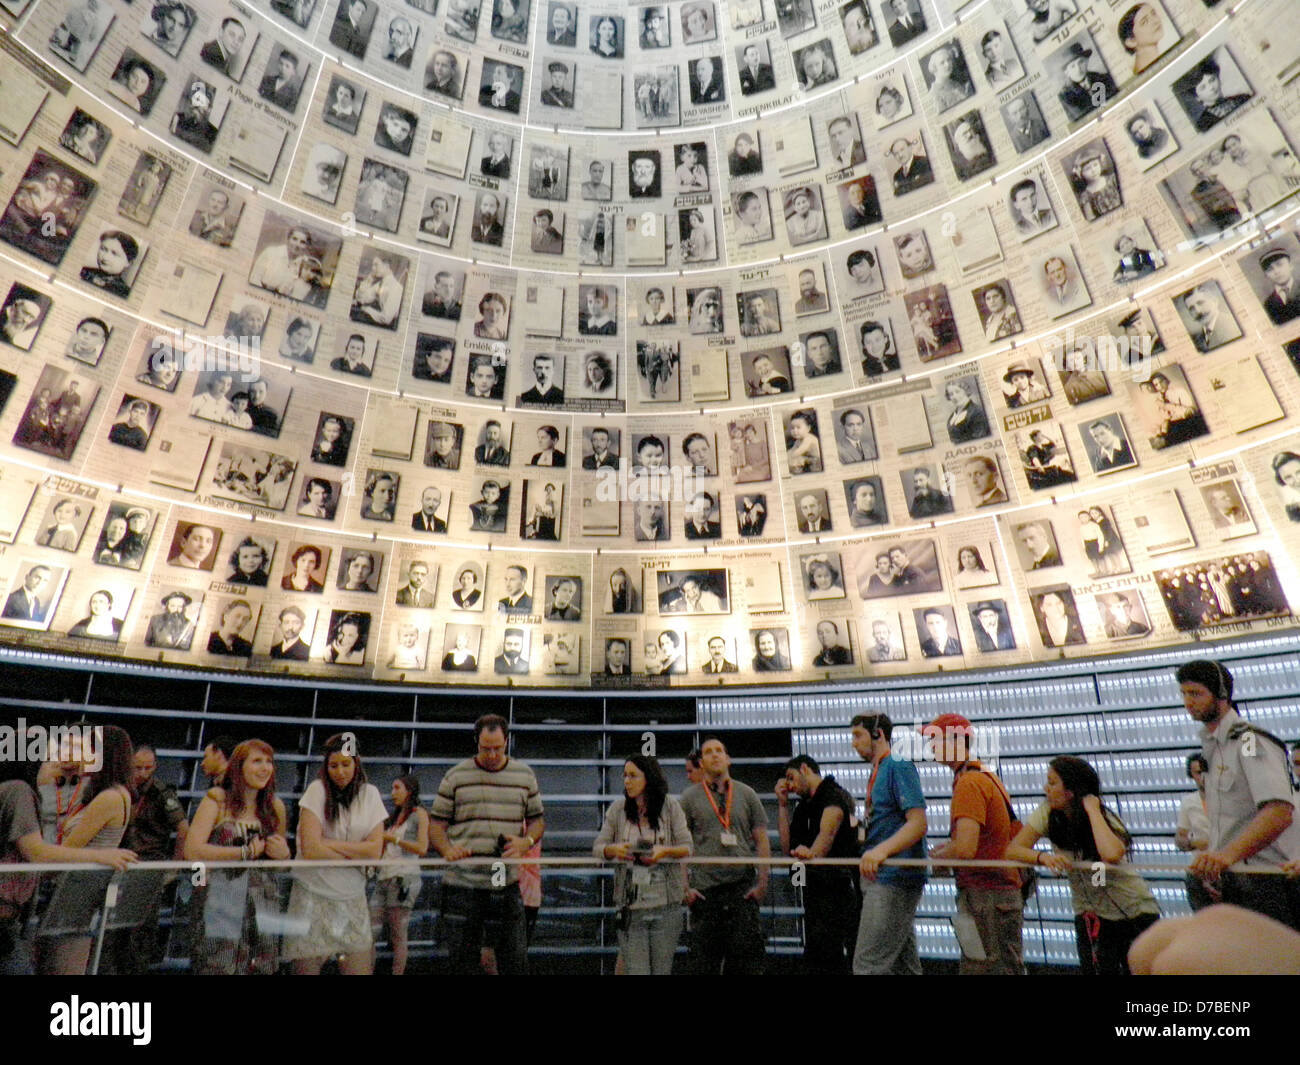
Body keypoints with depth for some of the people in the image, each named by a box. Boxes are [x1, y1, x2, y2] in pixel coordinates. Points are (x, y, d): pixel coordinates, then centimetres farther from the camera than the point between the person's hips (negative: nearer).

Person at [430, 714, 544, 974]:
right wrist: (447, 849, -16)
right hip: (461, 884, 0)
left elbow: (537, 819, 13)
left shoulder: (524, 775, 7)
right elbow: (436, 823, 4)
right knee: (462, 961, 9)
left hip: (506, 884, 1)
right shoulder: (456, 776, 3)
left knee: (515, 960, 3)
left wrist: (526, 841, -9)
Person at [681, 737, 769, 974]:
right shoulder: (689, 797, 6)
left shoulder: (747, 794, 9)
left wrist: (762, 882, 0)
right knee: (703, 961, 3)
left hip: (743, 887, 1)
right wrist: (684, 886, -4)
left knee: (746, 959, 1)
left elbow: (762, 840, 8)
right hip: (704, 888, 0)